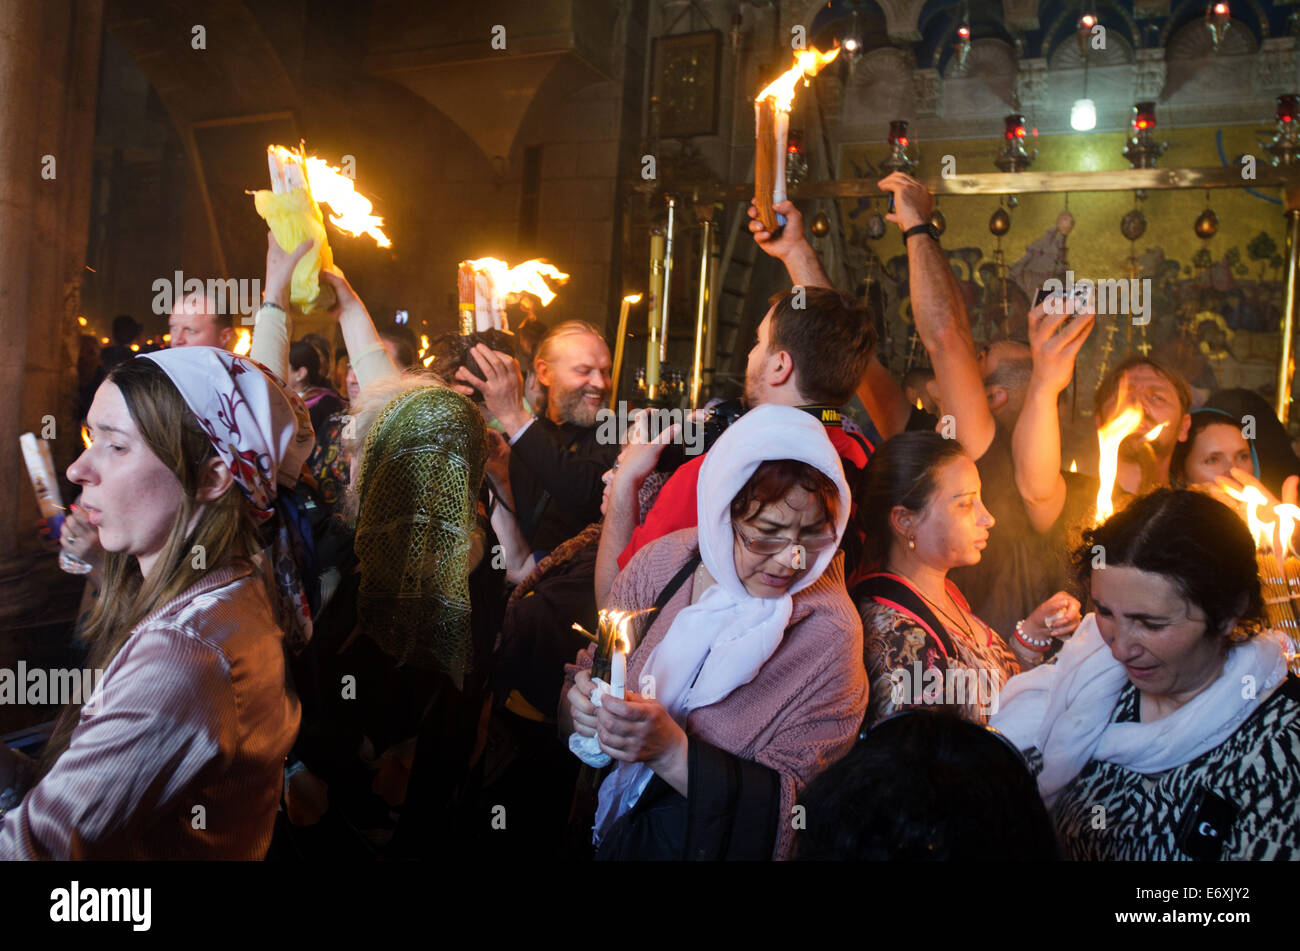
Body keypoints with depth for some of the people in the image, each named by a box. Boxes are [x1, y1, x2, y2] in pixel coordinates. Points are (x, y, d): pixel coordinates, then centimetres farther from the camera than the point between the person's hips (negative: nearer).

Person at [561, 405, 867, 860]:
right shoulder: (664, 561, -5)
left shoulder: (830, 633, -15)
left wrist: (670, 751, -26)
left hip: (704, 844, -5)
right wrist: (581, 709, -17)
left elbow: (793, 807, -14)